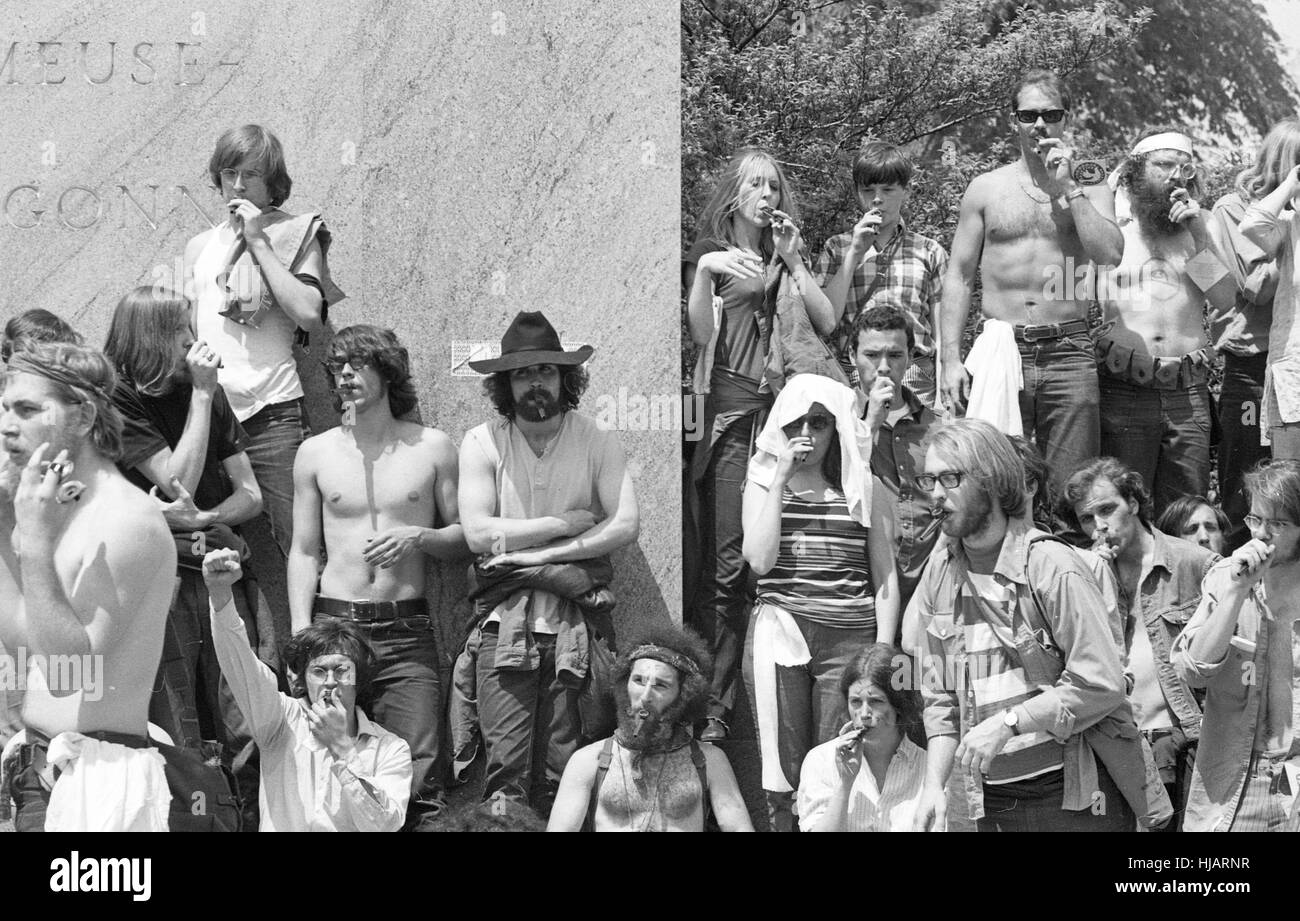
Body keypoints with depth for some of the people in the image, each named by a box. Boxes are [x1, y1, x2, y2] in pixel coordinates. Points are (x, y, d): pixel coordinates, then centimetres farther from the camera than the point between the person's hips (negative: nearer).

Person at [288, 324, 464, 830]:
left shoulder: (432, 447, 6)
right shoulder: (315, 453, 9)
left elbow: (466, 536, 12)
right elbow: (303, 552, 9)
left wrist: (419, 536, -9)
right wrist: (301, 635, -2)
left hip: (407, 631, -1)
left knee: (419, 778, -9)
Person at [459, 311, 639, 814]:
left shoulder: (597, 440, 5)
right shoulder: (482, 442, 3)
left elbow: (626, 525, -7)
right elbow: (478, 533, -7)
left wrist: (536, 555, -12)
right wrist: (564, 524, -7)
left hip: (576, 623, 0)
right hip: (505, 624, 0)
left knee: (563, 772, 1)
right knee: (507, 766, -4)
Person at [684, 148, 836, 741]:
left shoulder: (784, 261, 18)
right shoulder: (709, 255, 10)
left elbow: (826, 324, 4)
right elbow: (701, 334, -4)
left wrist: (793, 260, 0)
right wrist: (704, 273, -16)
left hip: (780, 410, 3)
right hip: (726, 410, -3)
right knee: (724, 565, -9)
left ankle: (718, 698, 1)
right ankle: (712, 703, -7)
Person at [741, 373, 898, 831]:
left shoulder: (865, 488, 9)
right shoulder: (763, 482, 11)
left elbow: (886, 579, 8)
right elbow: (760, 561, -4)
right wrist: (781, 478, -3)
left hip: (849, 638, 0)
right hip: (780, 632, 0)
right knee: (786, 774, -1)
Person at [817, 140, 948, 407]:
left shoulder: (929, 252, 11)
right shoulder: (836, 249, 12)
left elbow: (942, 333, 11)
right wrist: (854, 254, -3)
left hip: (915, 384, 0)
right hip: (850, 380, 0)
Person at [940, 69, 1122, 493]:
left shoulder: (1089, 188, 10)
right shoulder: (986, 189, 10)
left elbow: (1109, 255, -7)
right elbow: (959, 276, 8)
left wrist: (1066, 187, -6)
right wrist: (950, 360, -1)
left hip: (1069, 351, 0)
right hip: (1001, 350, 0)